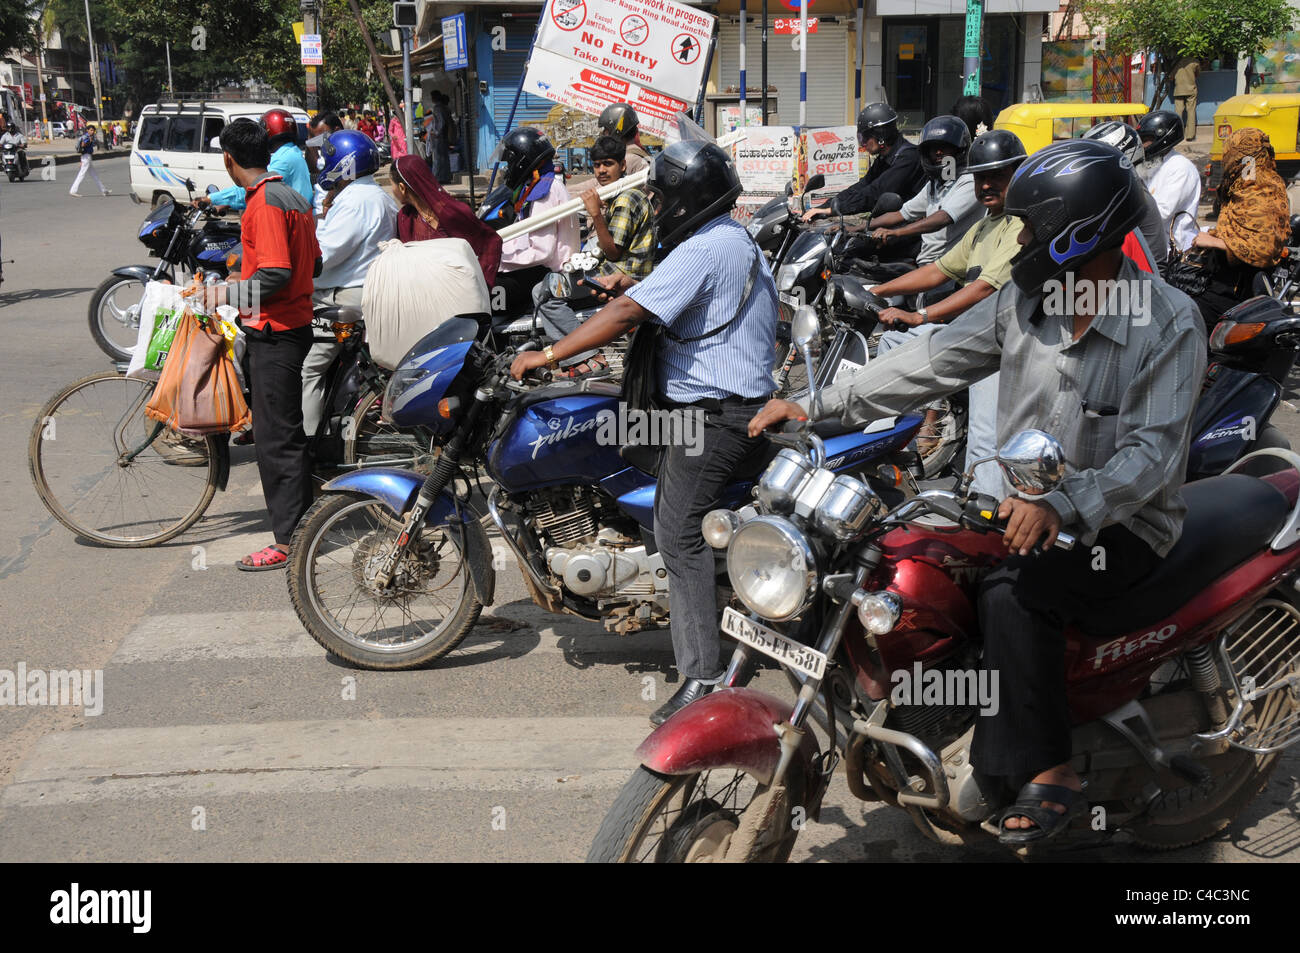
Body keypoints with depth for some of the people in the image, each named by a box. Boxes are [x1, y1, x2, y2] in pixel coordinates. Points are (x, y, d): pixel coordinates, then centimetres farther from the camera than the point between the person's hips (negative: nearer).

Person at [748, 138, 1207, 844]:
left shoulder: (1168, 323, -15)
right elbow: (934, 362, 3)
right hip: (1027, 504, 6)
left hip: (1120, 522, -6)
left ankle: (1050, 778, -19)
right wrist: (816, 406, -4)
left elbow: (1152, 450, -23)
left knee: (1012, 595, -32)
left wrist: (1063, 506, -40)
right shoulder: (1022, 301, 2)